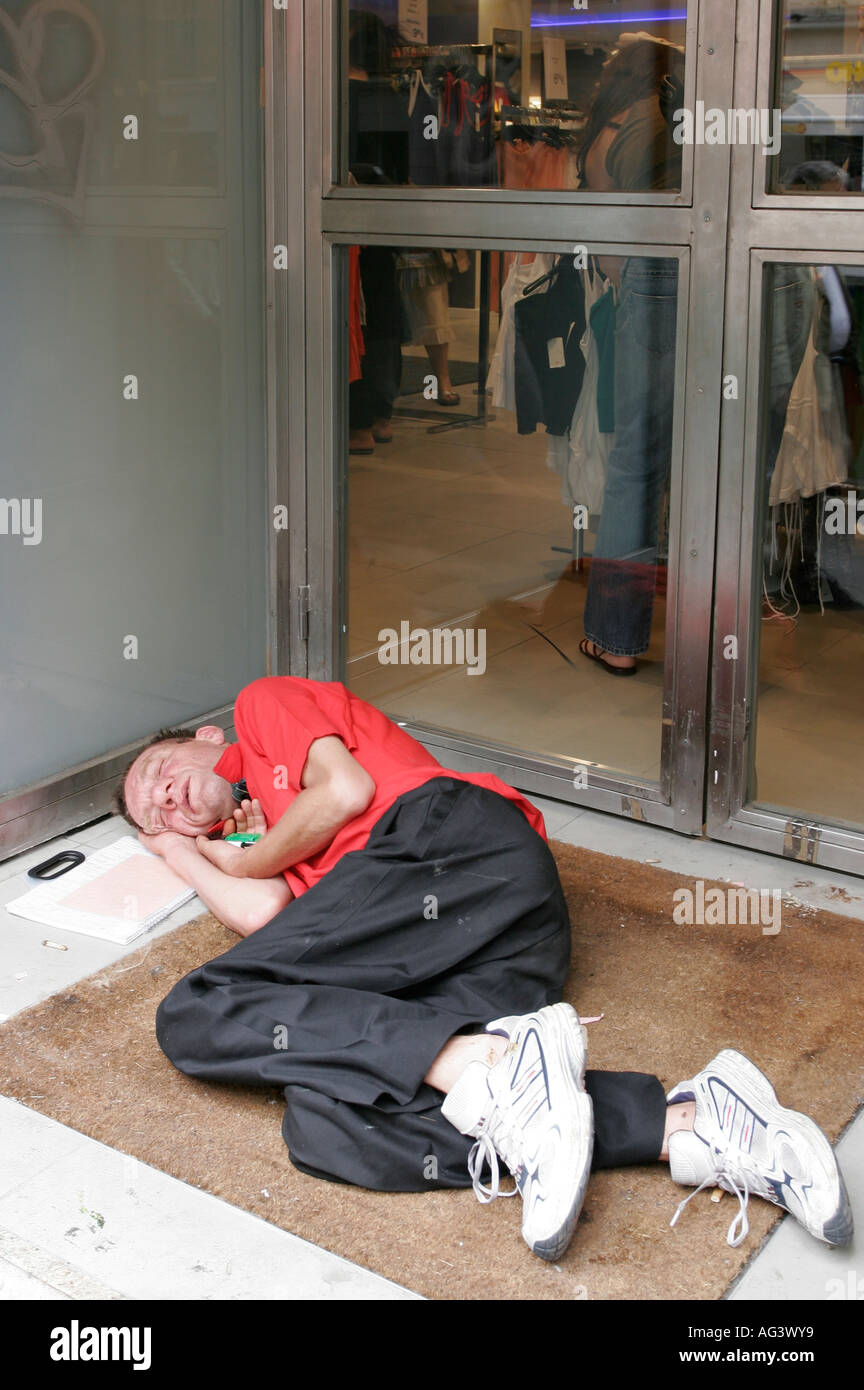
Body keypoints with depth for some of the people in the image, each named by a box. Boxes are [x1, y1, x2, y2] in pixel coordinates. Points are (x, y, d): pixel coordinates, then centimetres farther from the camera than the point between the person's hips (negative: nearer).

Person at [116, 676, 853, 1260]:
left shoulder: (264, 703, 23)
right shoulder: (250, 838, 37)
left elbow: (348, 788, 5)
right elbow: (267, 916, 14)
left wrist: (249, 859, 20)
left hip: (453, 840, -7)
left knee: (196, 1017, -13)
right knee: (322, 1126, -22)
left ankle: (491, 1066, -32)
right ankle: (689, 1122, -33)